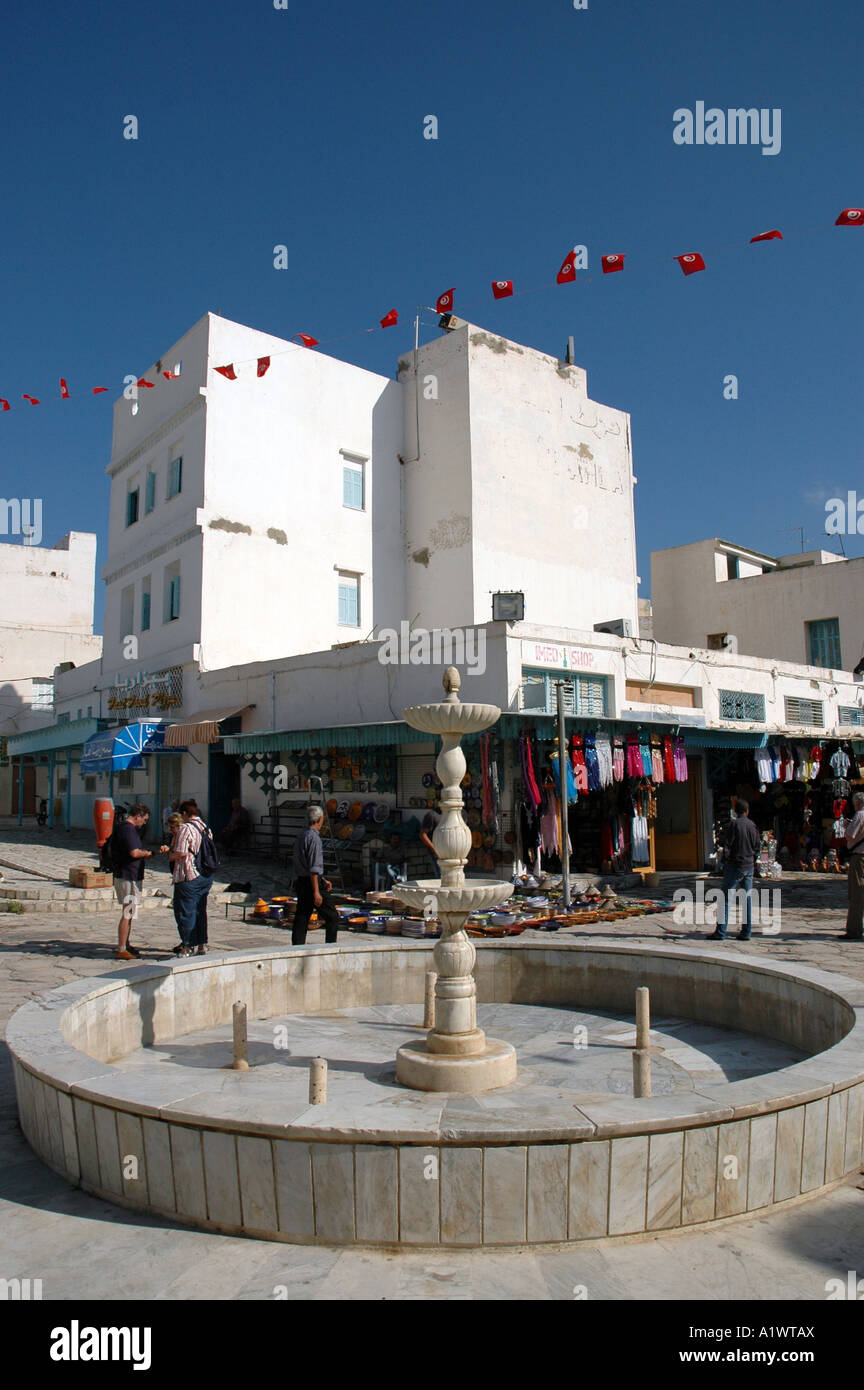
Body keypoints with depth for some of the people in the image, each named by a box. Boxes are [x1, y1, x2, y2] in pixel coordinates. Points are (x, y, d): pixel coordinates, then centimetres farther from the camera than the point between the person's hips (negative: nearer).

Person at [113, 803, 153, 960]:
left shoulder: (122, 827, 15)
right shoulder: (128, 829, -18)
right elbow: (134, 852, -27)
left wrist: (143, 854, 16)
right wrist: (147, 853, -10)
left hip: (125, 875, 11)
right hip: (129, 877, -11)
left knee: (129, 913, 20)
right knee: (128, 914, -6)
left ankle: (125, 945, 30)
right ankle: (121, 950, -1)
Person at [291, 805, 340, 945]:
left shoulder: (300, 837, 15)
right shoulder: (314, 838, -14)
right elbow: (313, 868, -19)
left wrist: (323, 880, 26)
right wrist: (316, 892, -19)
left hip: (299, 882, 9)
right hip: (312, 883, -9)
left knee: (301, 920, 9)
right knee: (332, 917, 1)